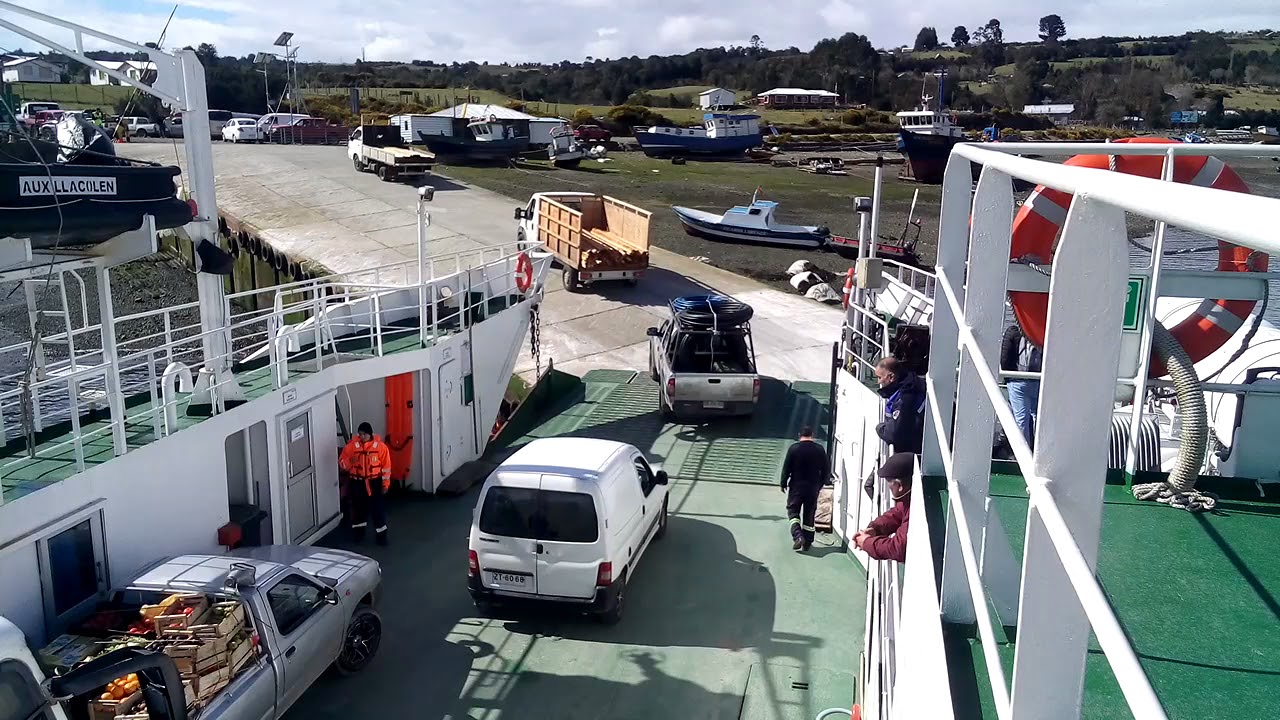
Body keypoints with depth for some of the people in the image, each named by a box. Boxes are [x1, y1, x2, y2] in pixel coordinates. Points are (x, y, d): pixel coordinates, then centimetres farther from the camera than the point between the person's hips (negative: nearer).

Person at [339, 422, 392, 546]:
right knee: (358, 508, 14)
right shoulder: (352, 446, -6)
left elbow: (386, 467, -5)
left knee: (378, 509, 1)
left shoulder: (380, 446, -10)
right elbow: (341, 463, -2)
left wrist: (385, 484, -6)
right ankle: (358, 533, 33)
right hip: (357, 483, 2)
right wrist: (350, 461, -24)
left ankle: (381, 536, 13)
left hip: (375, 483, -2)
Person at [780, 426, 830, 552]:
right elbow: (826, 470, 5)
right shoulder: (820, 449, -1)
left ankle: (798, 536, -12)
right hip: (813, 487, 2)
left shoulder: (794, 448, -8)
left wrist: (783, 484, 5)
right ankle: (807, 542, 14)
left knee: (793, 511, 9)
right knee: (809, 514, 11)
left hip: (796, 486, -2)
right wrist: (821, 484, 18)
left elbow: (786, 468, -6)